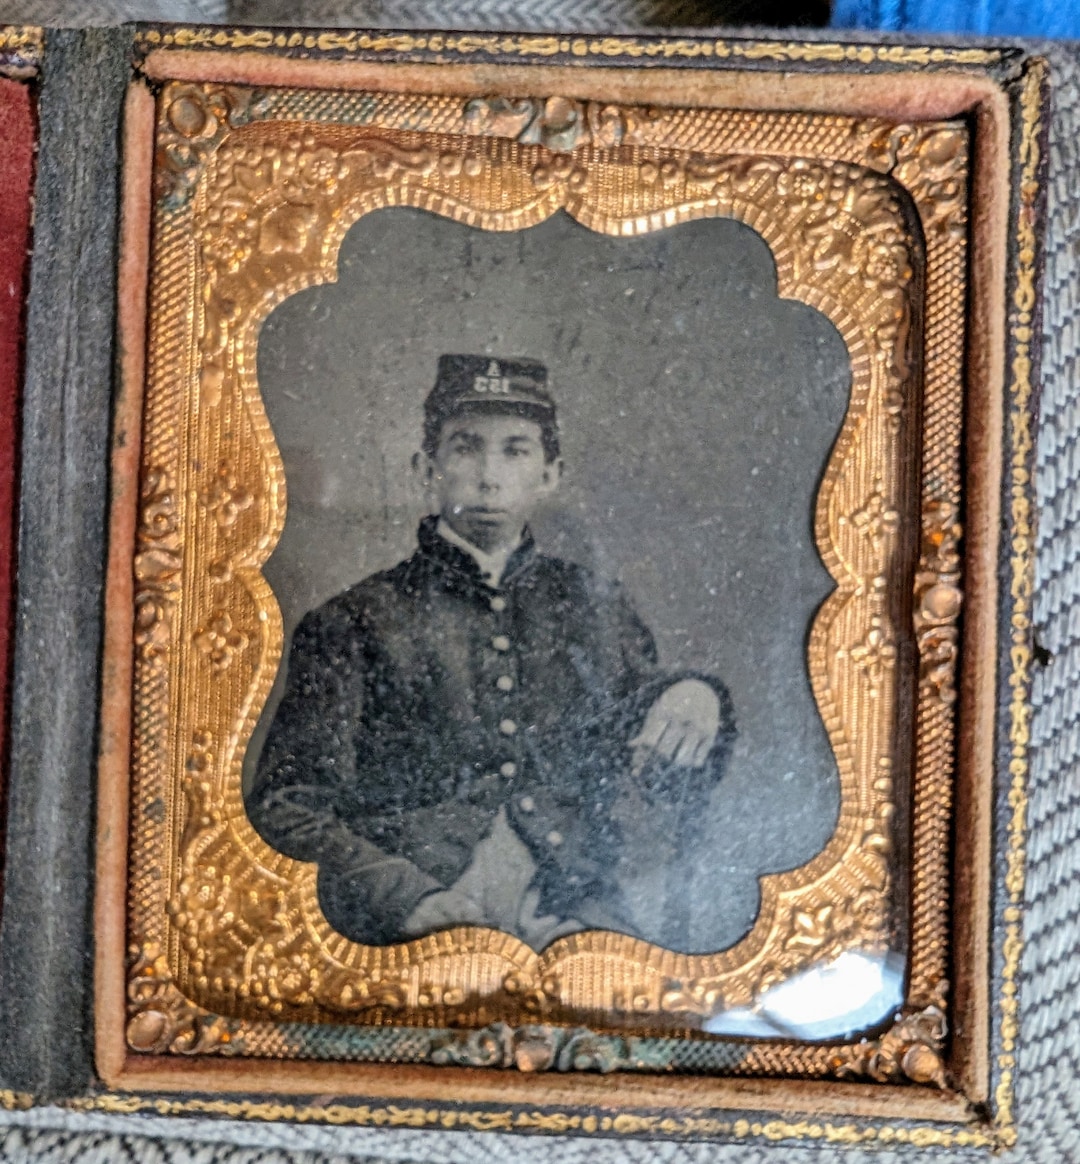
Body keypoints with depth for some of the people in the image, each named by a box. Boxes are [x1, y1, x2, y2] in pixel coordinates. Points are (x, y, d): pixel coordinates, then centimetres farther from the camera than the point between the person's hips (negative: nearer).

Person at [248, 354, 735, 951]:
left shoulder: (596, 610, 18)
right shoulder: (354, 623, 8)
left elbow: (673, 801, 20)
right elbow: (287, 805, 0)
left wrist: (697, 701, -3)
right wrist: (416, 901, -18)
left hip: (593, 930, 2)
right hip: (428, 946, -2)